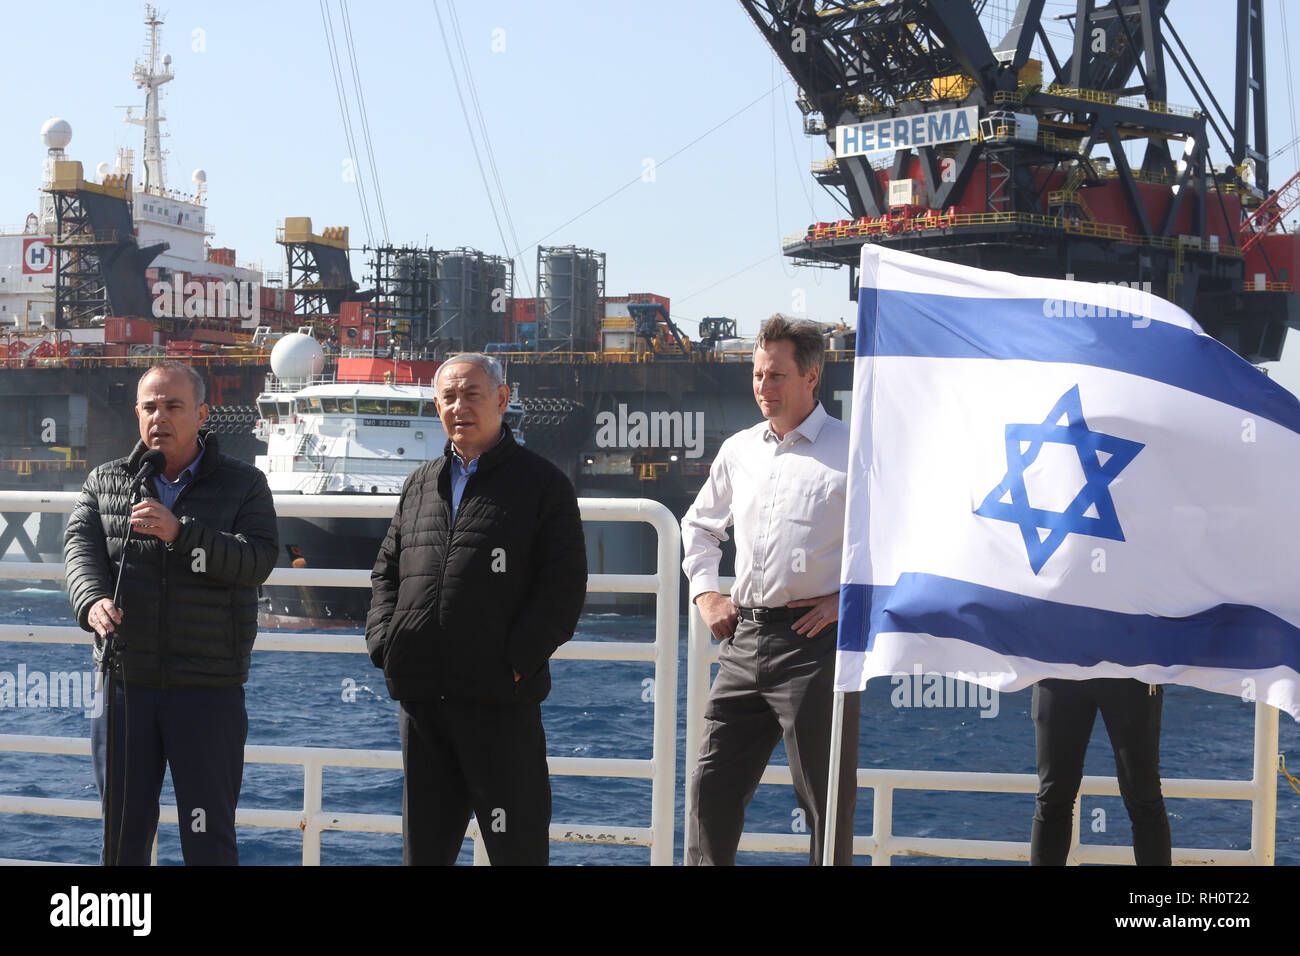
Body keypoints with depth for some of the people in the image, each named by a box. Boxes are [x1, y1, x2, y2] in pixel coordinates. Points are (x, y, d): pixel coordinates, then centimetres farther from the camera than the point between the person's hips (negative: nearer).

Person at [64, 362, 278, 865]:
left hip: (209, 688, -2)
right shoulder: (104, 482, 11)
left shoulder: (243, 484, 4)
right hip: (125, 682, 2)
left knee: (209, 837, 2)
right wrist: (93, 600, -25)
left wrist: (180, 532, -23)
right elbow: (81, 546, -3)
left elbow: (257, 560, -10)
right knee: (122, 831, 9)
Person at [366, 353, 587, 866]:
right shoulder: (421, 484, 16)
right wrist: (385, 642, 4)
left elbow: (564, 585, -6)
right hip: (420, 694, 5)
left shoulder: (542, 483, 0)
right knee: (424, 841, 14)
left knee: (516, 841, 1)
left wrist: (516, 661, -14)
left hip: (501, 698, -5)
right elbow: (386, 570, 20)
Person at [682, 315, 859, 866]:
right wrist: (703, 592, 18)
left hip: (813, 641, -6)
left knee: (825, 800, 0)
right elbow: (700, 525, 31)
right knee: (712, 784, 6)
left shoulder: (852, 451, -4)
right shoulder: (739, 450, 14)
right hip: (745, 640, 6)